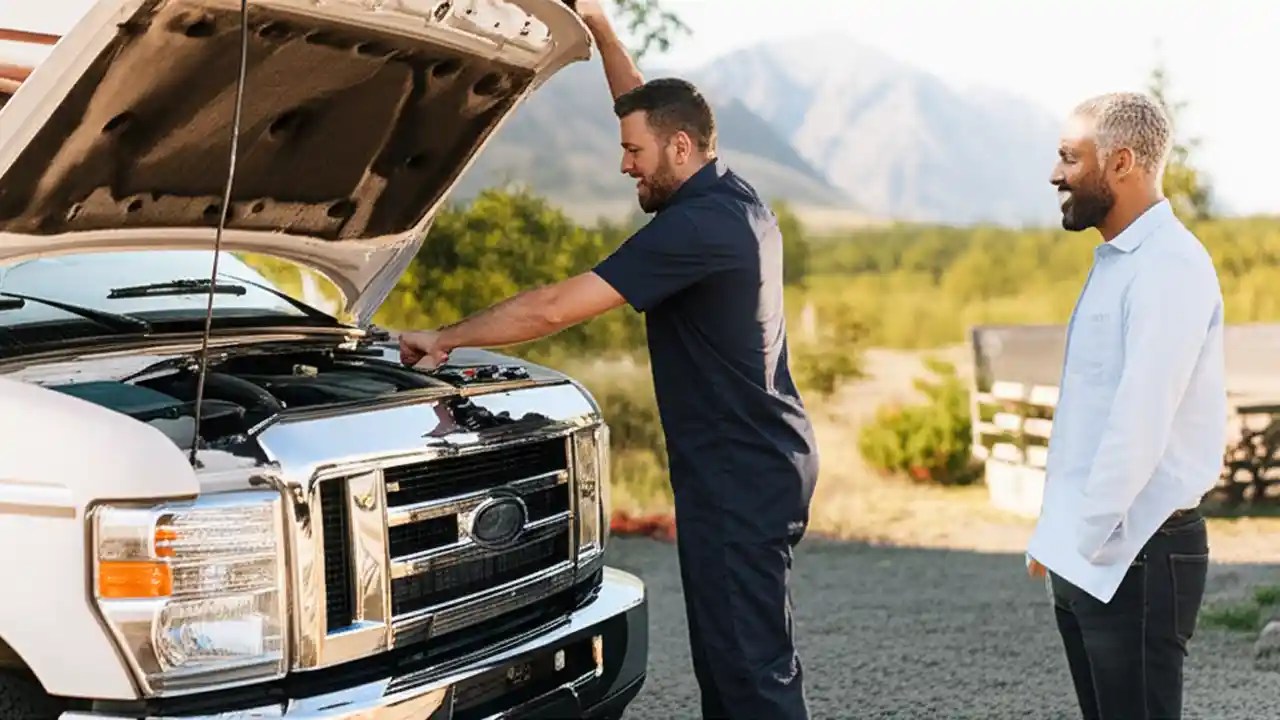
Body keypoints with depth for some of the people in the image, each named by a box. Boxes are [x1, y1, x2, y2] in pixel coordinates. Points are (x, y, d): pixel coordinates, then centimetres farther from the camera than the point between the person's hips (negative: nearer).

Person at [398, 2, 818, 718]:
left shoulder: (699, 226, -21)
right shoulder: (735, 197, 9)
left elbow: (553, 309, -21)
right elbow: (654, 111, 27)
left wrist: (445, 338, -11)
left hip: (740, 477, -10)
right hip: (766, 462, 10)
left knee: (751, 662, -5)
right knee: (731, 649, 17)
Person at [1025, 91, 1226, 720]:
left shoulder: (1170, 267, -15)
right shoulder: (1115, 262, 15)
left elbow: (1141, 424, -22)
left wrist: (1080, 541, -17)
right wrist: (1063, 538, 14)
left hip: (1133, 557, -9)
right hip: (1089, 552, 9)